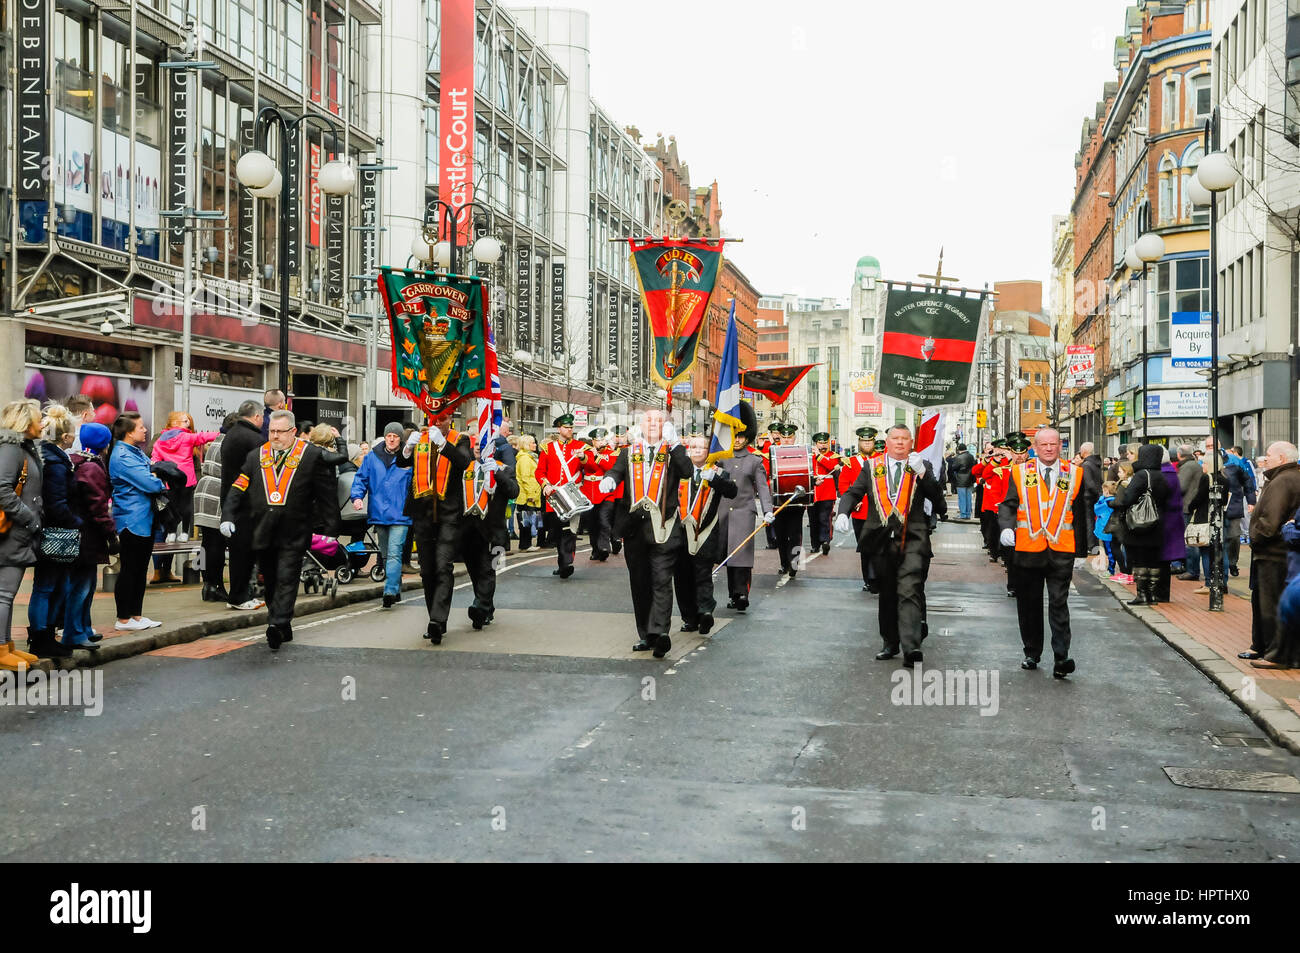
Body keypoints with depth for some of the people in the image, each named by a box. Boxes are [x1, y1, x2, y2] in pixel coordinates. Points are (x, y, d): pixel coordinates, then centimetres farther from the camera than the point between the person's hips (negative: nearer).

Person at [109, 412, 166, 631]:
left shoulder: (137, 452, 13)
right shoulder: (122, 456, -17)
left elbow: (152, 471, 21)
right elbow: (149, 484, -21)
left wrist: (156, 478, -1)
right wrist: (163, 483, -2)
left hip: (145, 520, 10)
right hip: (132, 520, -10)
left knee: (141, 569, 13)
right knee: (129, 570, -3)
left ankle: (136, 615, 21)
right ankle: (123, 619, 5)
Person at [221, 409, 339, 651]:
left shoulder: (311, 455, 0)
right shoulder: (256, 456, 10)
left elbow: (327, 494, 2)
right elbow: (237, 489, 8)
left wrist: (329, 530, 0)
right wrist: (228, 517, -6)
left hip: (294, 534, -4)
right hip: (262, 532, 4)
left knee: (286, 579, -11)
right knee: (270, 582, 10)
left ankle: (277, 625, -16)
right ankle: (284, 629, 21)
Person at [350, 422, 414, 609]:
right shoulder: (372, 457, 7)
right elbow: (361, 478, 9)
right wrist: (357, 496, -8)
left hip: (400, 515, -4)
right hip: (379, 515, 4)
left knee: (394, 554, -15)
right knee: (385, 555, 14)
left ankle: (390, 592, -20)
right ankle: (396, 591, 26)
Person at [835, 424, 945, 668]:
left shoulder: (922, 467, 6)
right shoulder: (872, 467, 10)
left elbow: (937, 498, -4)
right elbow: (853, 493, 8)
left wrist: (922, 472, -16)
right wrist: (843, 513, -11)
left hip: (913, 540, -3)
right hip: (882, 540, 3)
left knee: (910, 591, -15)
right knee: (887, 594, 13)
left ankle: (911, 647, -23)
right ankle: (890, 643, 25)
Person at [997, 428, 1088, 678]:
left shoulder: (1073, 474, 7)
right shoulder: (1020, 473, 6)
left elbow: (1080, 513, 12)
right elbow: (1008, 505, 4)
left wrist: (1082, 549, 12)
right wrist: (1006, 528, -16)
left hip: (1062, 550, -1)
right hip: (1028, 549, 1)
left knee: (1059, 603, -7)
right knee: (1029, 605, 9)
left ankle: (1061, 658, -8)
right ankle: (1032, 654, 22)